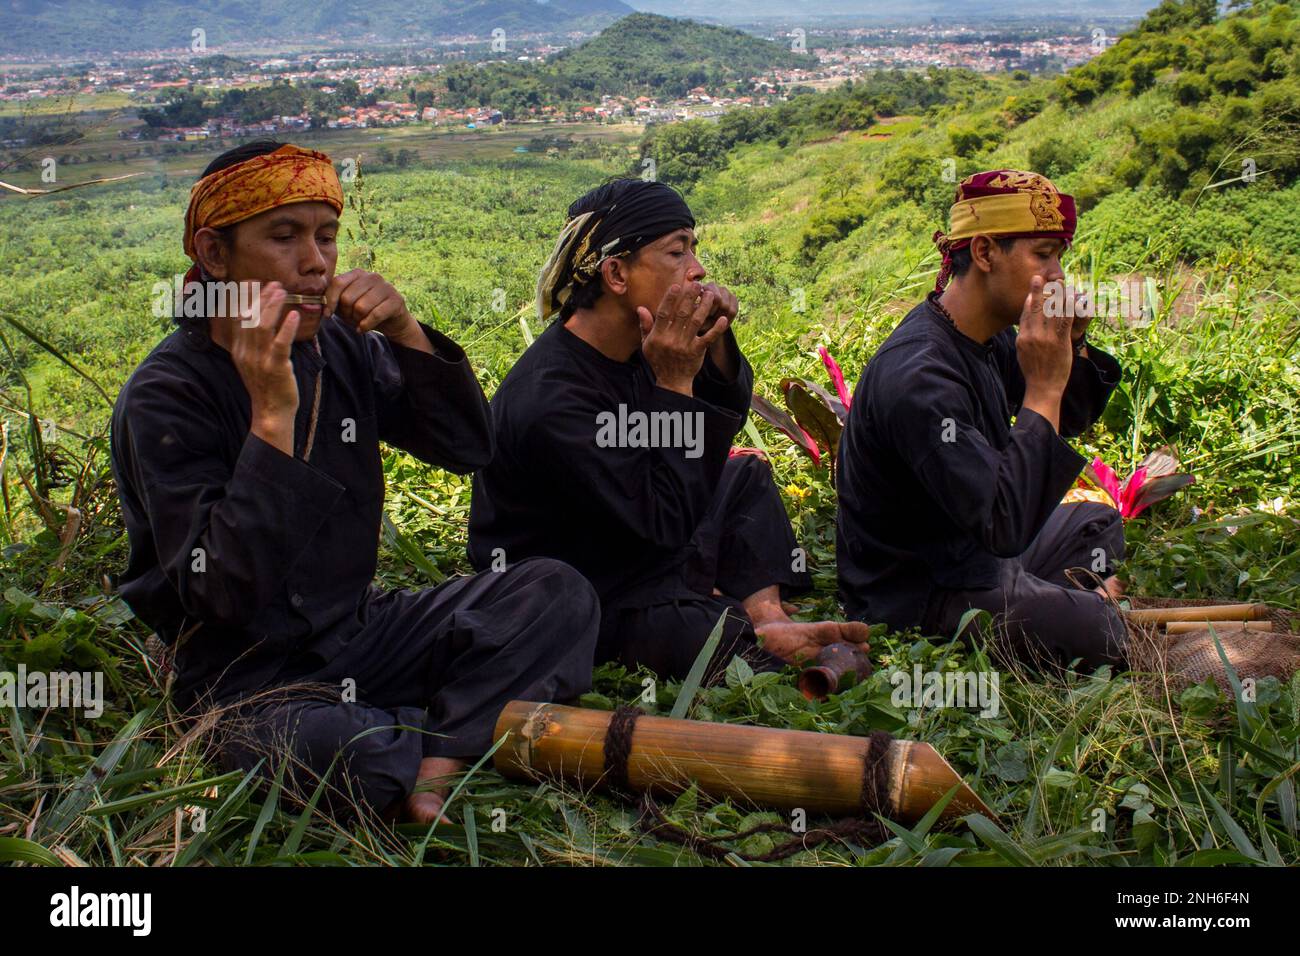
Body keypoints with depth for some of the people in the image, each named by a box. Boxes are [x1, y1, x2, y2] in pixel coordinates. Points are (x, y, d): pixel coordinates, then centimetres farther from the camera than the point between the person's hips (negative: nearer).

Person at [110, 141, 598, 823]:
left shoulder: (338, 347, 1)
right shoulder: (165, 396, -15)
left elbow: (469, 449, 2)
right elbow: (226, 595, -24)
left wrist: (406, 335, -12)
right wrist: (273, 418, -31)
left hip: (360, 632, 6)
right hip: (245, 677, -6)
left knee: (560, 595, -11)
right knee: (324, 745, -39)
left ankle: (437, 762, -25)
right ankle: (476, 727, -8)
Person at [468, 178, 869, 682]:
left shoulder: (630, 348, -3)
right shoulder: (552, 399, -29)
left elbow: (725, 419, 9)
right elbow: (664, 525, -27)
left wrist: (715, 343, -11)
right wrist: (674, 383, -25)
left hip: (633, 554, 10)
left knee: (745, 476, 12)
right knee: (696, 632, -37)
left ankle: (767, 614, -9)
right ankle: (759, 636, -5)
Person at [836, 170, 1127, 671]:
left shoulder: (991, 338, 0)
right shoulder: (918, 376, -29)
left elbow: (1068, 420, 17)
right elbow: (1004, 528, -33)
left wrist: (1072, 343, -3)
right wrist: (1044, 388, -28)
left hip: (972, 553, 10)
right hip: (920, 598, -10)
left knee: (1099, 522, 29)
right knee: (1118, 634, -22)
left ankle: (1070, 585, 6)